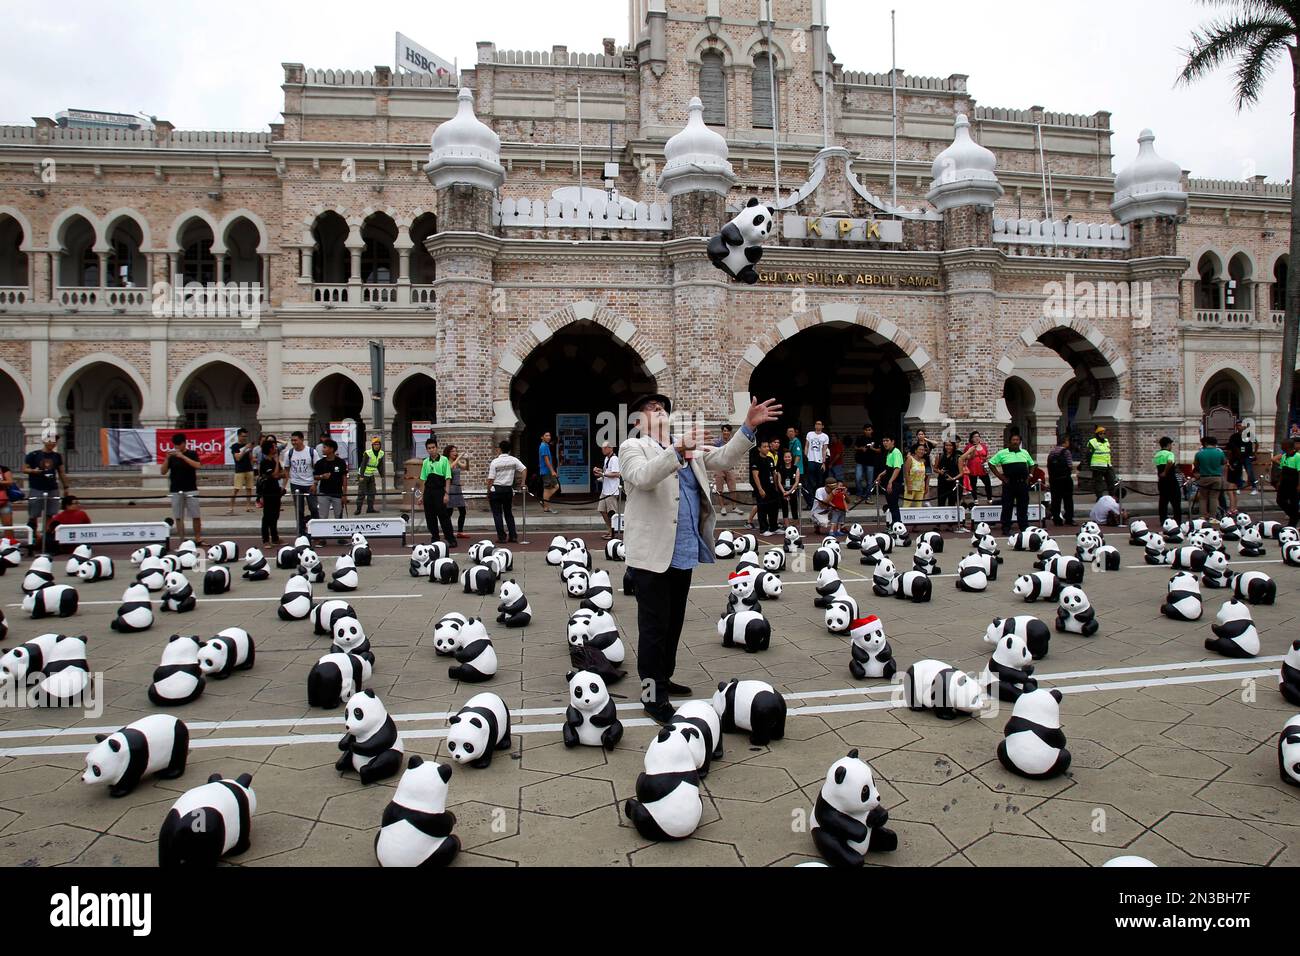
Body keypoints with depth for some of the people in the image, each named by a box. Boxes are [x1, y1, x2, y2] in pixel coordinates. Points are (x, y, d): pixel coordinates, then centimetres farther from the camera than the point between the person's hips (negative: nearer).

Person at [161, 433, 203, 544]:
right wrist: (167, 458, -8)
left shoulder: (192, 454, 2)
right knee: (178, 517, 1)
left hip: (191, 489, -2)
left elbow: (197, 465, -16)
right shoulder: (172, 456, 8)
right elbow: (163, 471, 5)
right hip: (175, 491, 2)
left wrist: (182, 456, -20)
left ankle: (198, 539, 9)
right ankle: (182, 541, 5)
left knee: (196, 516, -1)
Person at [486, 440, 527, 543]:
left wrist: (488, 492, -1)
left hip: (496, 489, -4)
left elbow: (491, 479, -9)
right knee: (509, 513, 14)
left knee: (497, 514, 4)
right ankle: (513, 536, 11)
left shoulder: (495, 462, -9)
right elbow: (524, 469, -6)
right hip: (508, 489, 4)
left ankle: (501, 537, 1)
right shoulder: (514, 460, 1)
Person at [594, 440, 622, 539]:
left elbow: (616, 474, -22)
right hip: (605, 490, 10)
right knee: (602, 510, 13)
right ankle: (609, 529, 24)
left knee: (612, 512, -2)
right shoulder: (606, 459, 15)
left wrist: (602, 474, -17)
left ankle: (612, 533, 7)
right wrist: (600, 470, 7)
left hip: (612, 491, -10)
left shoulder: (614, 459, -15)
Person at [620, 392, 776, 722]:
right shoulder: (632, 447, -4)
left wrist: (748, 428, -12)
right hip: (652, 555, -6)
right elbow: (643, 477, -24)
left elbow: (725, 458, 3)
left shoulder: (690, 446, 15)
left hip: (683, 554, 6)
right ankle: (652, 695, 9)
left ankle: (663, 679, 33)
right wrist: (678, 450, -37)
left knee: (673, 624, 18)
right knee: (654, 628, 0)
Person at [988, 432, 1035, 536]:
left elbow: (1032, 465, 25)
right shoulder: (1002, 453, -1)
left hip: (1023, 484, 4)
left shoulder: (1025, 453, 12)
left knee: (1023, 507, 9)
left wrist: (1029, 476, 10)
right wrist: (1000, 477, -5)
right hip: (1009, 484, -3)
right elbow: (991, 464, 0)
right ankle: (1006, 529, 7)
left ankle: (1024, 528, 16)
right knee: (1007, 507, 0)